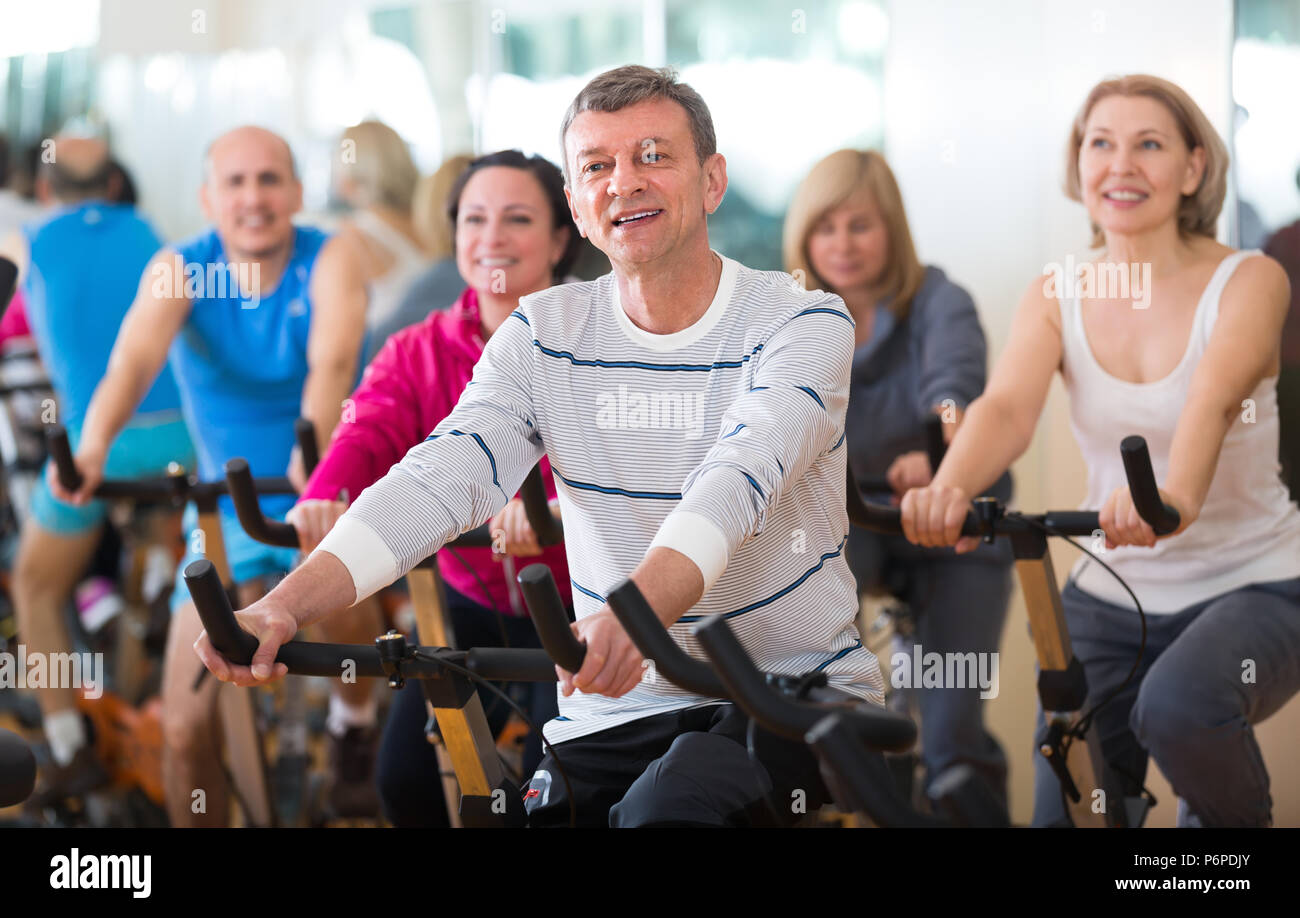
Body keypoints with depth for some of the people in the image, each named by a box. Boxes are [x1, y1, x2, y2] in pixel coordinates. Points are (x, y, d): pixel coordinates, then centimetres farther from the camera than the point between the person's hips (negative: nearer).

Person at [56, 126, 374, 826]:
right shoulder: (180, 269, -7)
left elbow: (332, 360, -29)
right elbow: (134, 358, -26)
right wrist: (92, 446, -45)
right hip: (228, 510, 1)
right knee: (186, 729, -3)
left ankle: (353, 725, 2)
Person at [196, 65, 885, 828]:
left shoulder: (806, 324, -7)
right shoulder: (544, 335, 5)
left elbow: (737, 483, -26)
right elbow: (439, 477, -11)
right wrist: (287, 604, -30)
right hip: (618, 711, 4)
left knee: (671, 809, -32)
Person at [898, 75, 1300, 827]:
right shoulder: (1057, 298, -1)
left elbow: (1214, 396, -31)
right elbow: (1006, 406, -21)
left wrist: (1177, 496, -53)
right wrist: (948, 490, -44)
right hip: (1112, 597, 4)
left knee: (1178, 707, -34)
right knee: (1063, 816, -5)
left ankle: (1237, 819, -2)